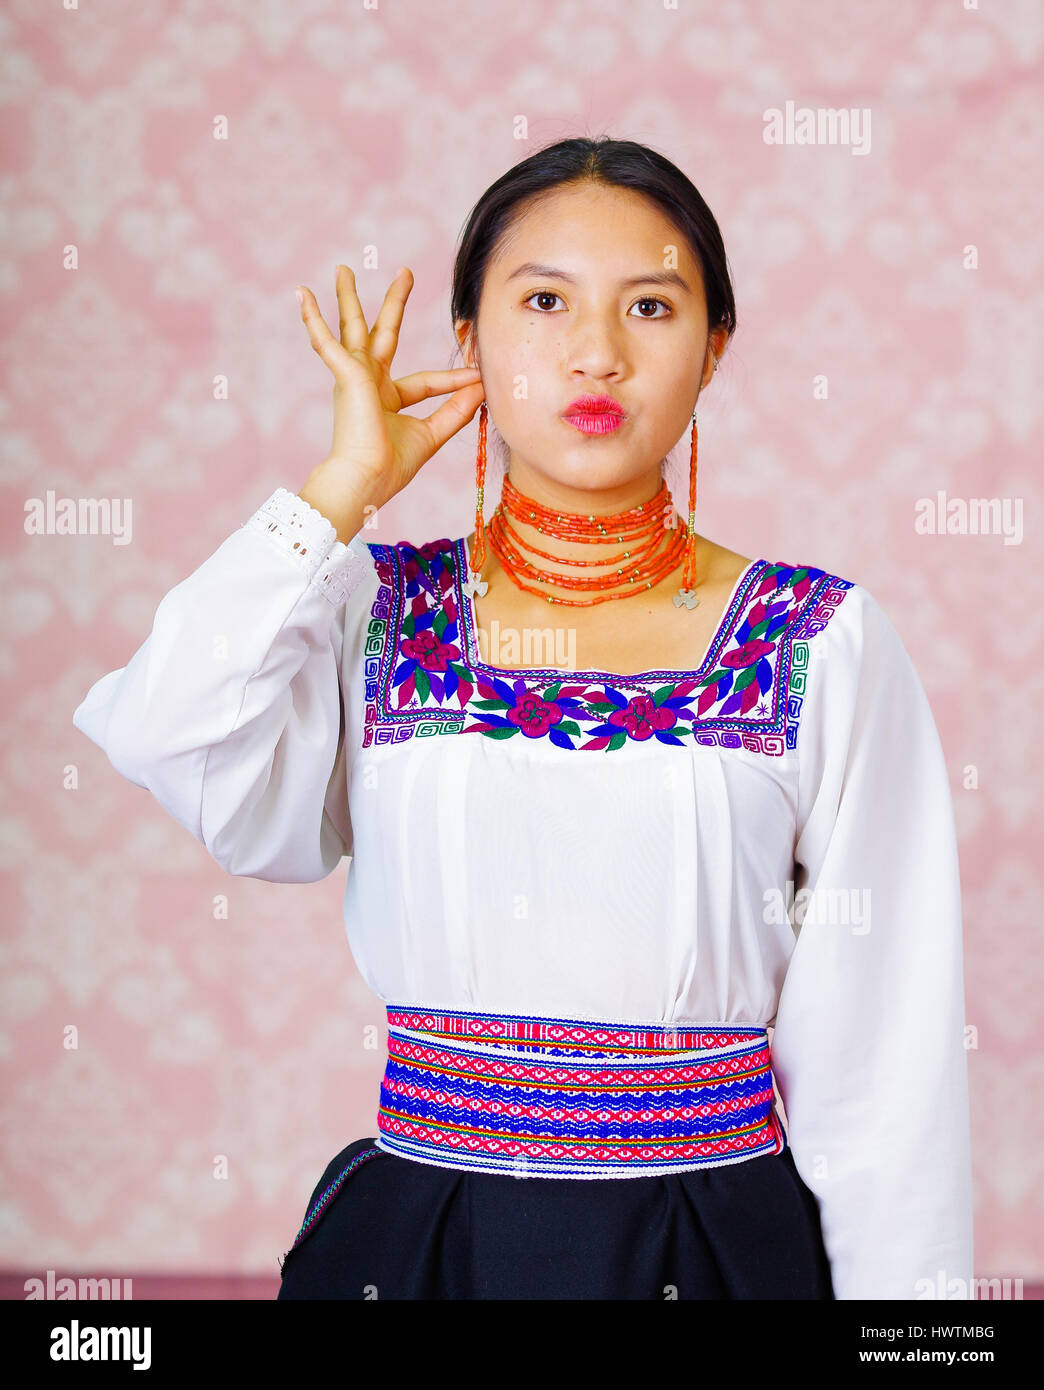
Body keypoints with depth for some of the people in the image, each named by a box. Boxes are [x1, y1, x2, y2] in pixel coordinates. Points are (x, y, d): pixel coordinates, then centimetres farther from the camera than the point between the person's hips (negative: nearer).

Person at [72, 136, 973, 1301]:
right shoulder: (375, 611, 3)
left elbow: (886, 1042, -1)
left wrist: (902, 1281, -7)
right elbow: (169, 738, -18)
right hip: (415, 1231, 1)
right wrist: (347, 485, -8)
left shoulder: (824, 646, -1)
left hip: (719, 1242, -1)